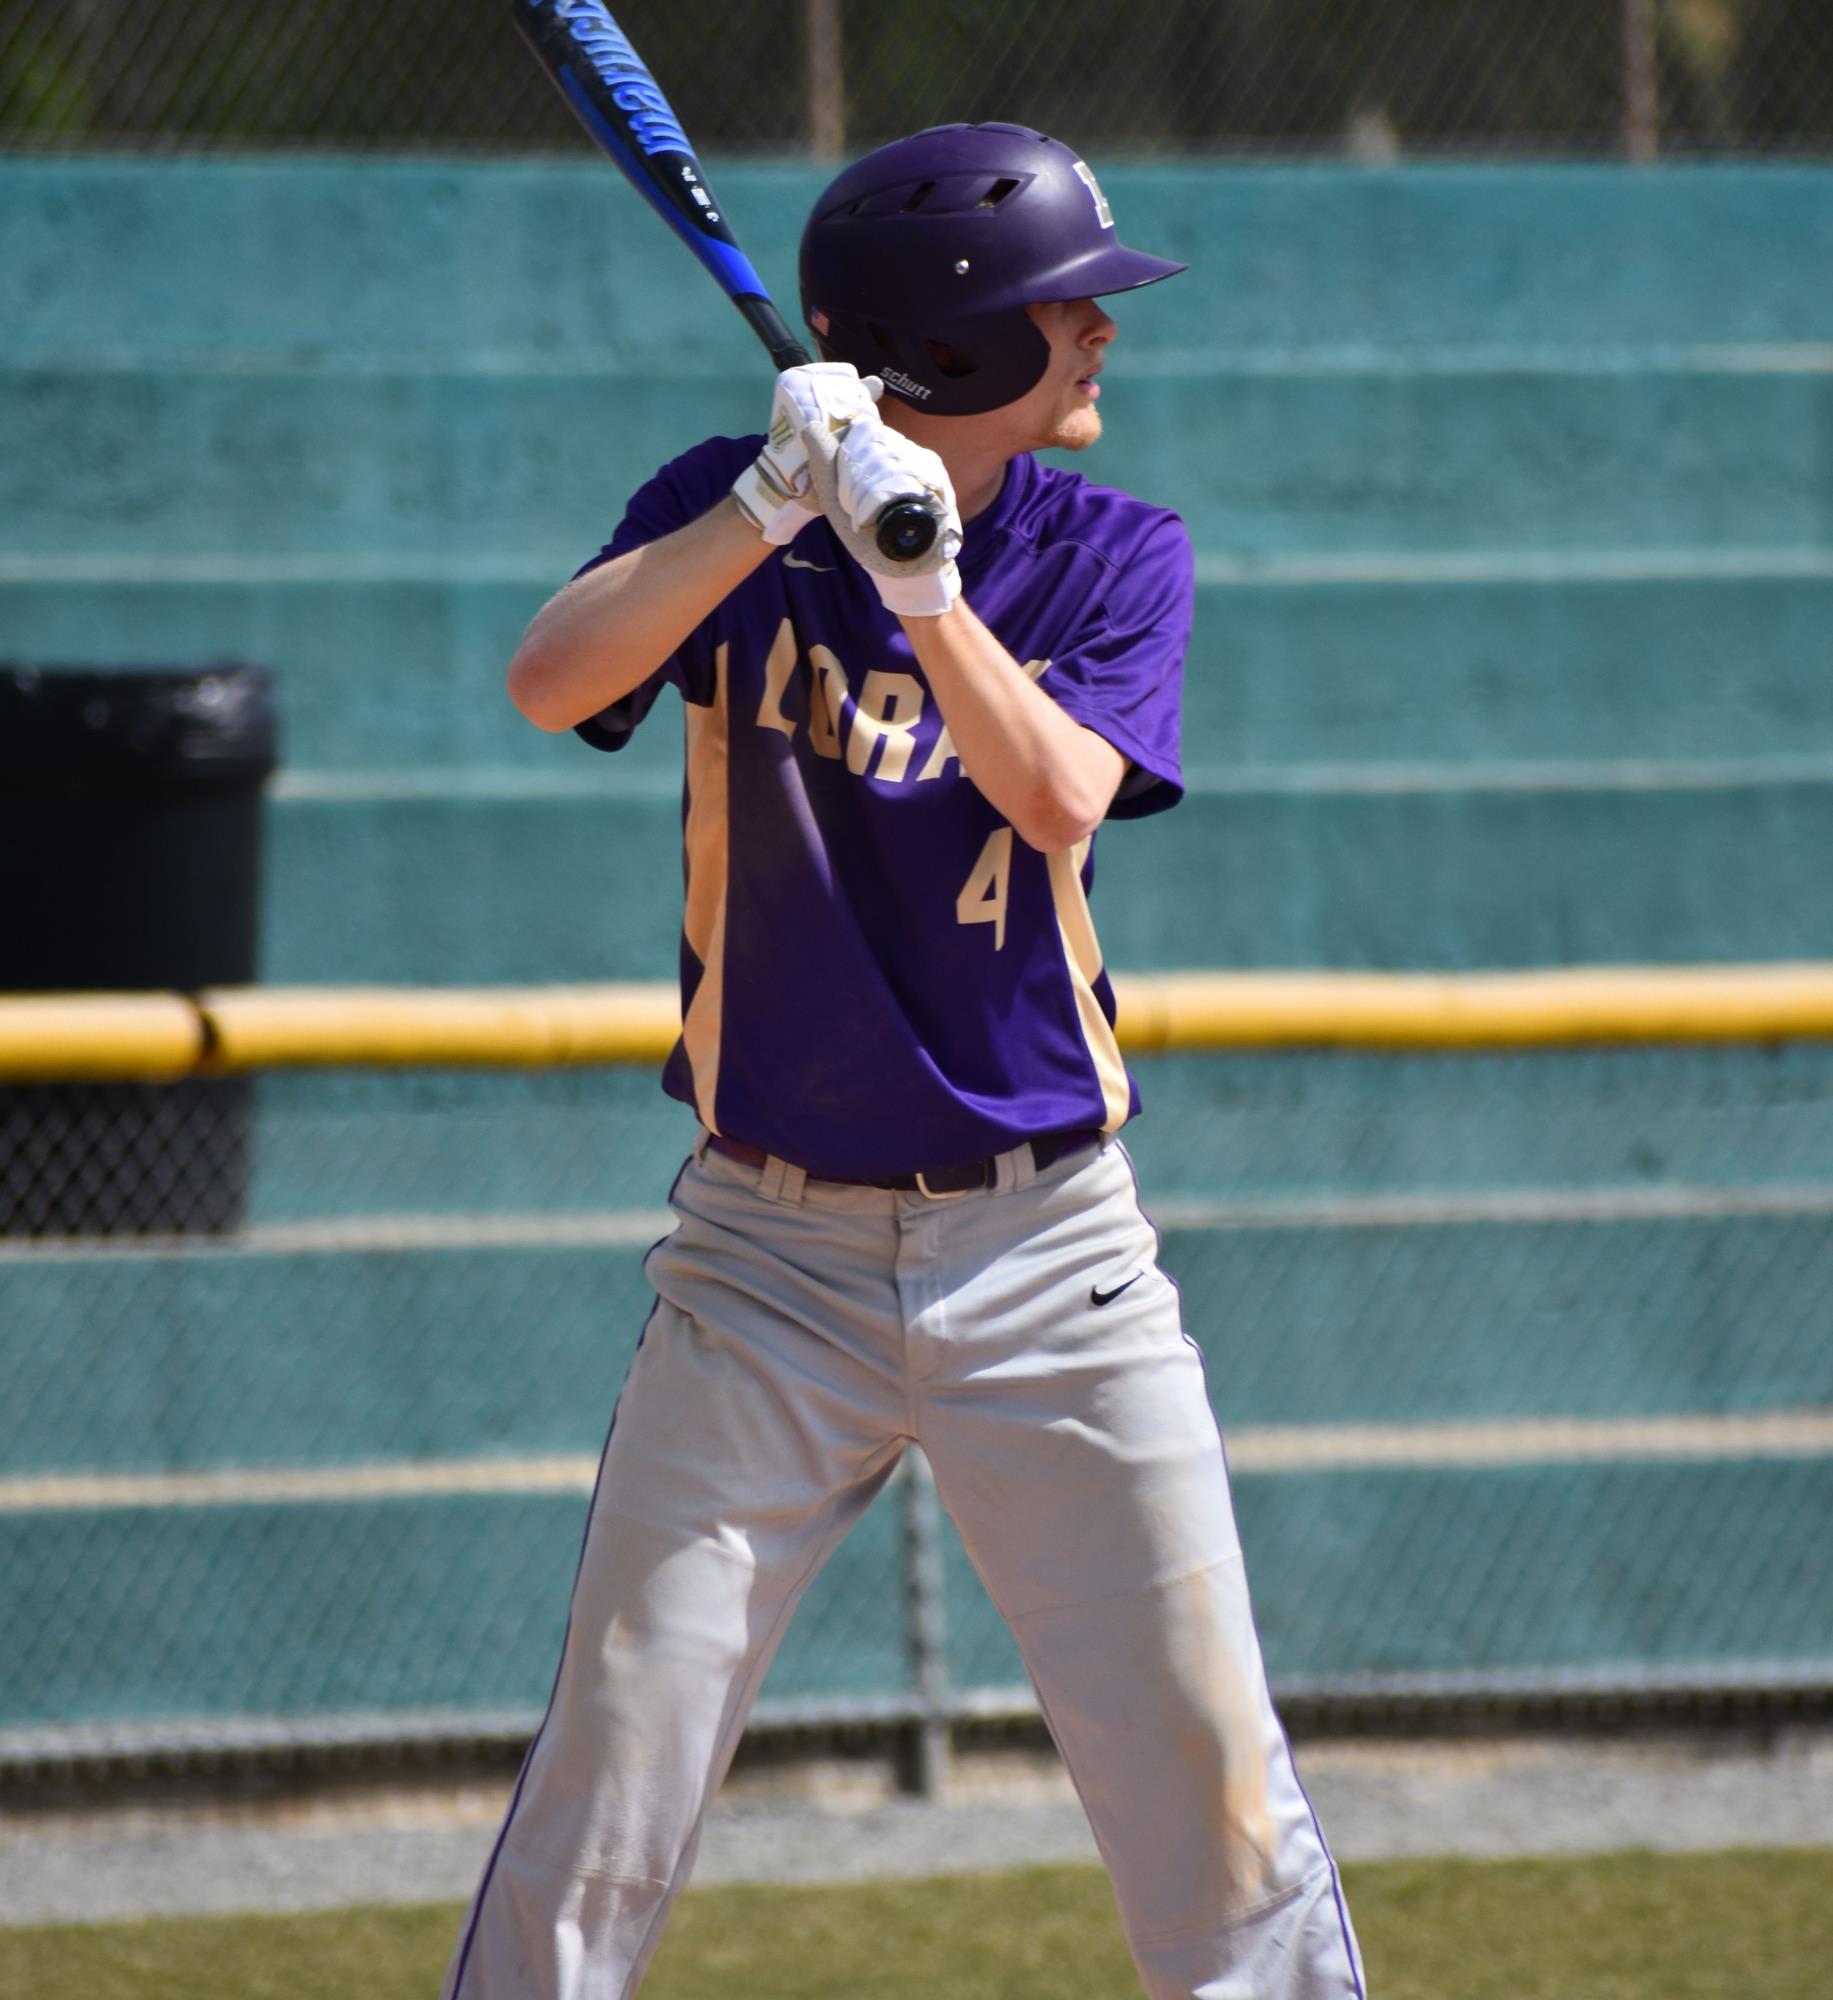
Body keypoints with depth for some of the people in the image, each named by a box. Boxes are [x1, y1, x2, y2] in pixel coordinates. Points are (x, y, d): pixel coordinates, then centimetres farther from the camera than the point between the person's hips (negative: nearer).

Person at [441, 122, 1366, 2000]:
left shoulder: (1115, 556, 1)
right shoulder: (736, 515, -2)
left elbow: (1060, 797, -17)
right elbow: (552, 683, -19)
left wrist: (922, 588, -30)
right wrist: (768, 511, -30)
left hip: (1043, 1246, 1)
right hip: (772, 1255, -1)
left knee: (1208, 1771, -1)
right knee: (613, 1767, -5)